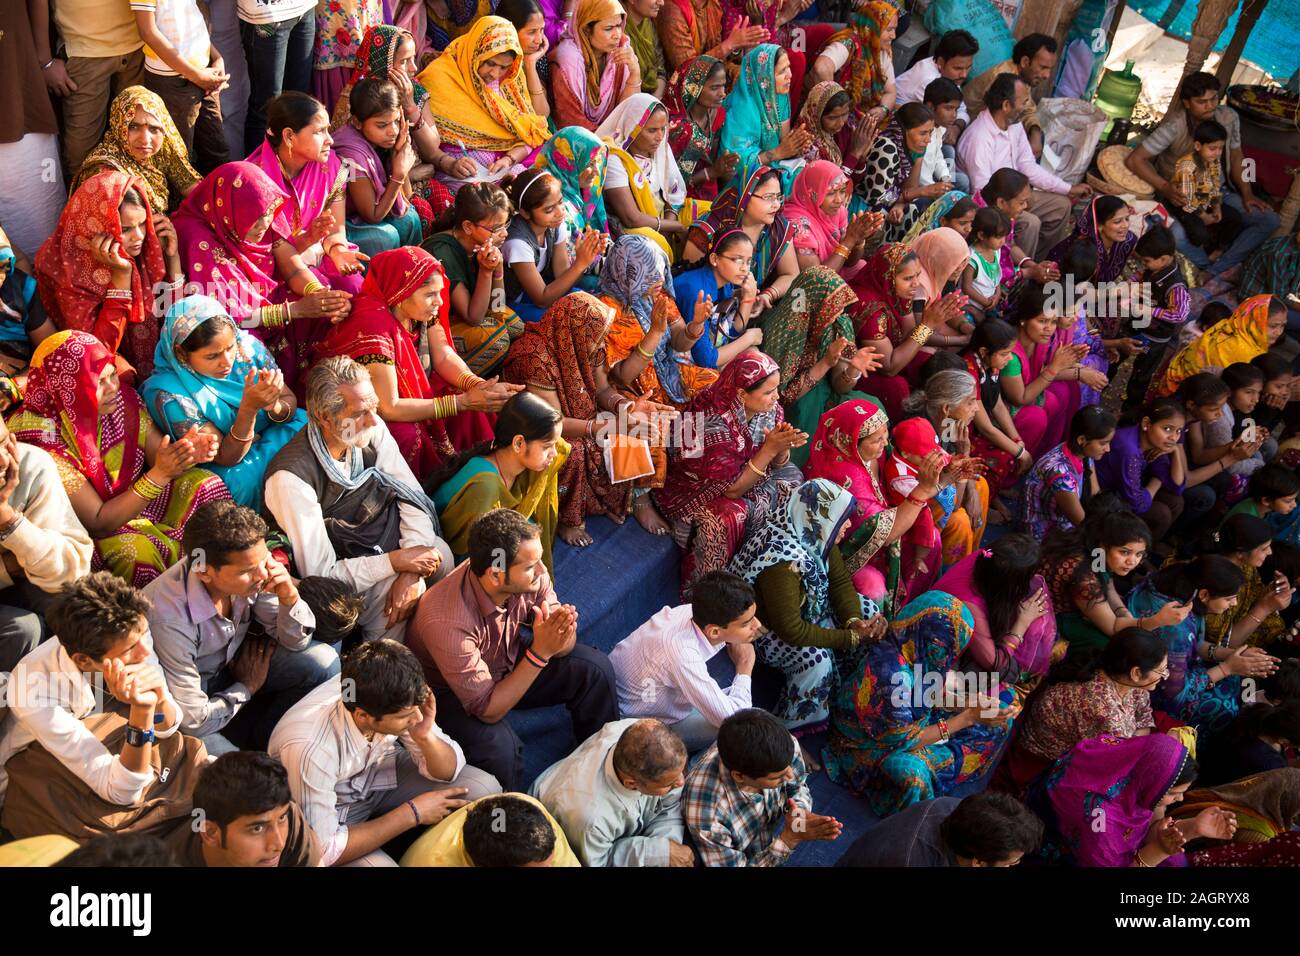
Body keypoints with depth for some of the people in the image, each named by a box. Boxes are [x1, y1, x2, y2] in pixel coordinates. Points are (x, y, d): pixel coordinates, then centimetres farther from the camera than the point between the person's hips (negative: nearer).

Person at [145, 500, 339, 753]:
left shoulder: (249, 566, -22)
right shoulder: (170, 620, -37)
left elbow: (294, 642, -7)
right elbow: (193, 721, -26)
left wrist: (290, 598, -28)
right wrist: (247, 687, -9)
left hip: (231, 664, 6)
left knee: (323, 661, -15)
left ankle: (262, 737, 7)